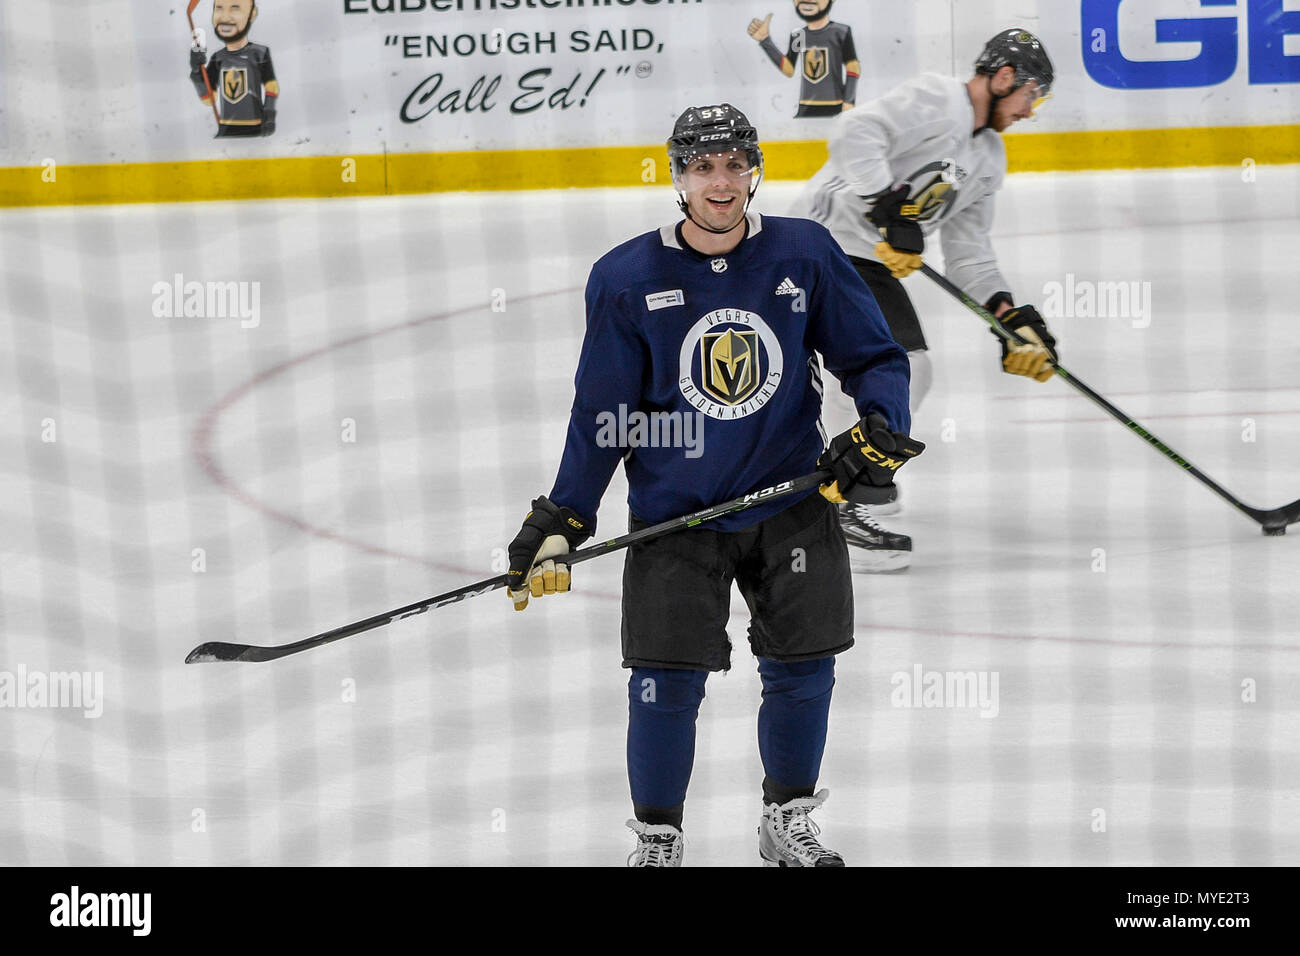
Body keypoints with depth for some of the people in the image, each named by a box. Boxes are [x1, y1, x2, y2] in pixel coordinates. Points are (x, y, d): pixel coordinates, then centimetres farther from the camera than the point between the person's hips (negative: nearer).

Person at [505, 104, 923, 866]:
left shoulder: (805, 254, -4)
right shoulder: (627, 278, -7)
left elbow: (874, 358, 4)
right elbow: (602, 414, -1)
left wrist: (882, 431, -15)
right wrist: (560, 523, -4)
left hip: (792, 497, 2)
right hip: (675, 515, -1)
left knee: (802, 668, 4)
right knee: (667, 683, -4)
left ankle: (788, 824, 27)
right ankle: (657, 840, 16)